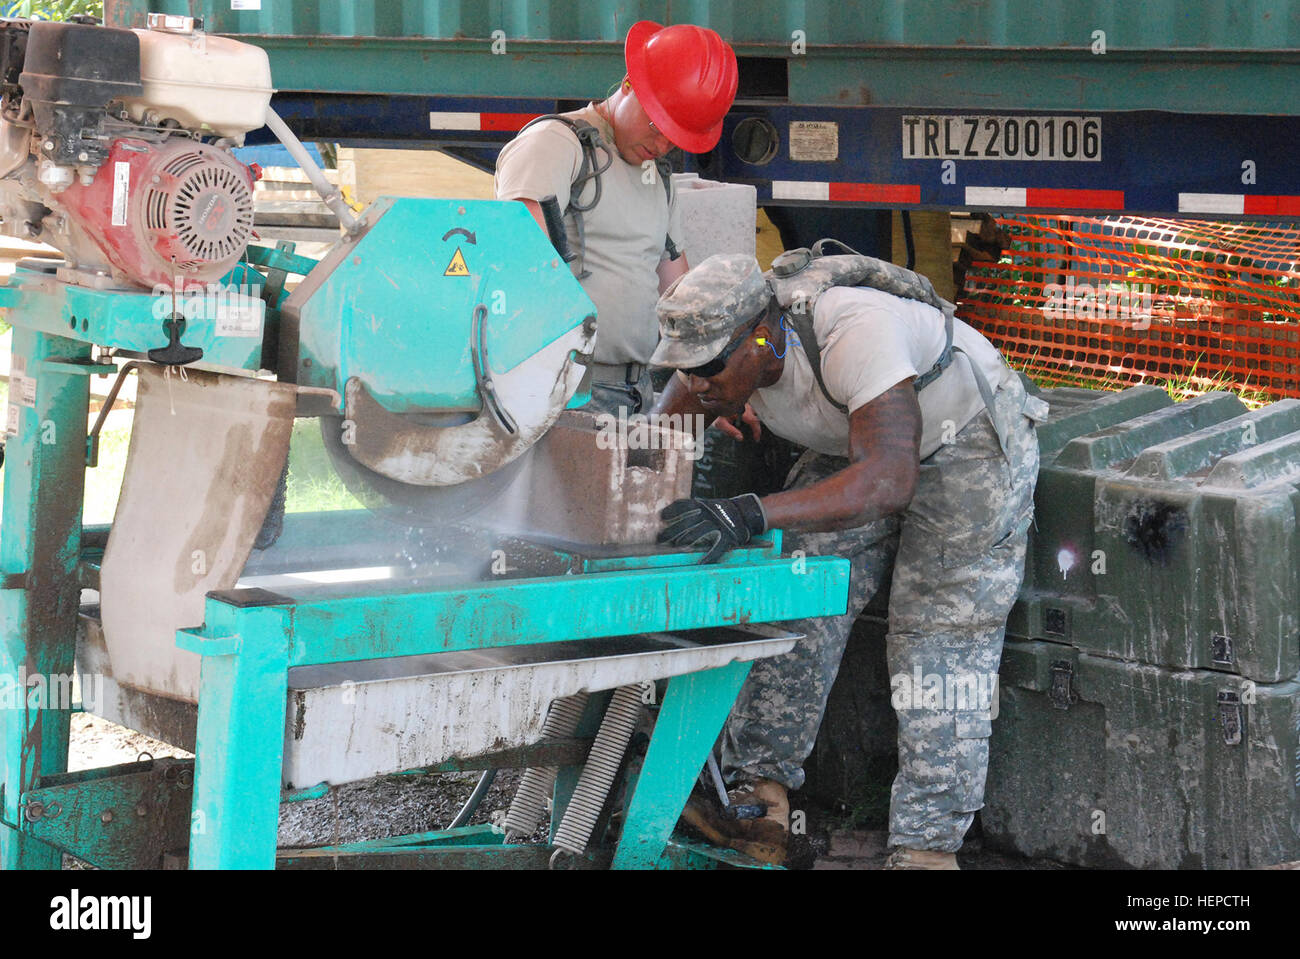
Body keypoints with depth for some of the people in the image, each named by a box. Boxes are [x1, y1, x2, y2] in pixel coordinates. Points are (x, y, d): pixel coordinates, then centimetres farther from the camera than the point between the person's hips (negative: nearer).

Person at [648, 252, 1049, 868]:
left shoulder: (854, 332, -41)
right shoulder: (723, 351, -18)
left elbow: (889, 481, -50)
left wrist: (754, 515, -61)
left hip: (971, 443, -7)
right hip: (856, 448, 7)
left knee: (940, 638, -11)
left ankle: (927, 845, -8)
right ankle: (761, 795, -4)